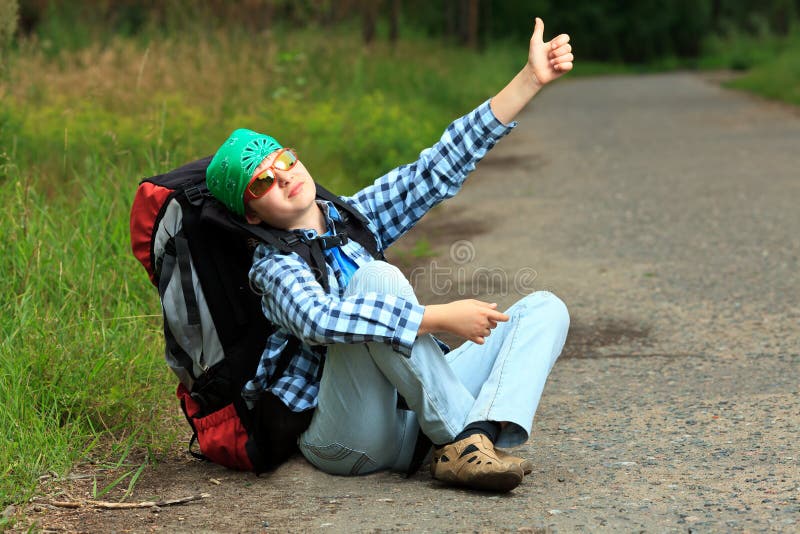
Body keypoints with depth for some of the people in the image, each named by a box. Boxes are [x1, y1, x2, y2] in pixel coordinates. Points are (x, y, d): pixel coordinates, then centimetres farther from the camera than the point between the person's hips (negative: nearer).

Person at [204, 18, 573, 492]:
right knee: (376, 278, -28)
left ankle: (476, 439, -28)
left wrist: (530, 79, 3)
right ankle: (461, 436, -25)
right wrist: (440, 318, -31)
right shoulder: (273, 265, -6)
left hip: (411, 413, 7)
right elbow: (318, 319, -29)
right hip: (346, 442, -7)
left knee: (544, 308, -1)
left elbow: (437, 170, 8)